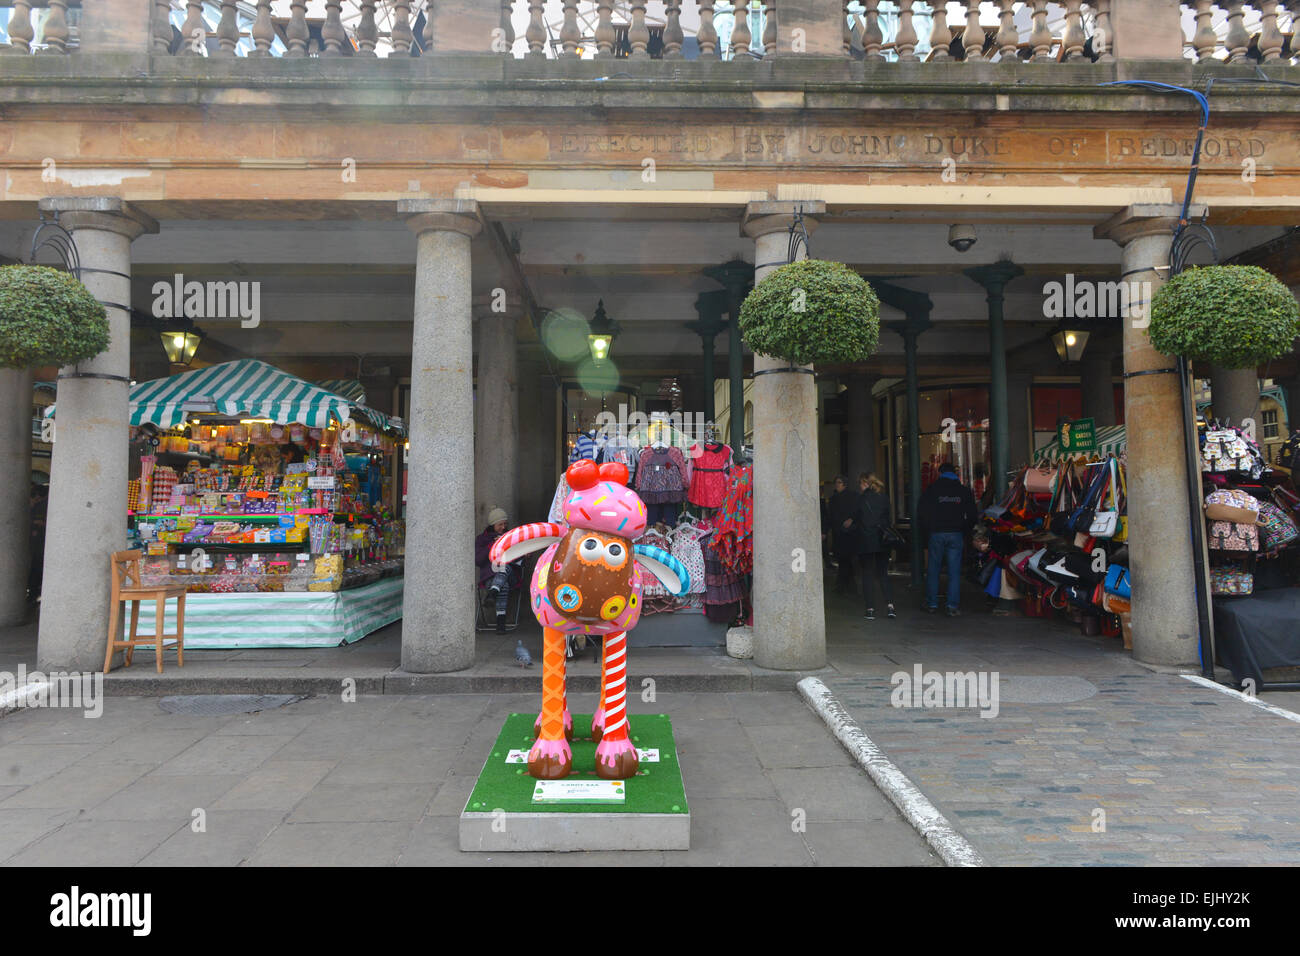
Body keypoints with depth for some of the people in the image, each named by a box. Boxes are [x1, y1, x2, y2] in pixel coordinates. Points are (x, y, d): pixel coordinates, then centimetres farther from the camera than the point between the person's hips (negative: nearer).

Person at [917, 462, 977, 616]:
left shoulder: (932, 489, 1)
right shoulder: (964, 490, 7)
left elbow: (921, 514, -1)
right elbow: (972, 516, 8)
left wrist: (925, 532, 9)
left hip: (936, 534, -1)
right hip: (956, 534, 1)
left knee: (933, 570, 7)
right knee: (954, 571, 2)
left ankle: (932, 604, 10)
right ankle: (953, 606, 0)